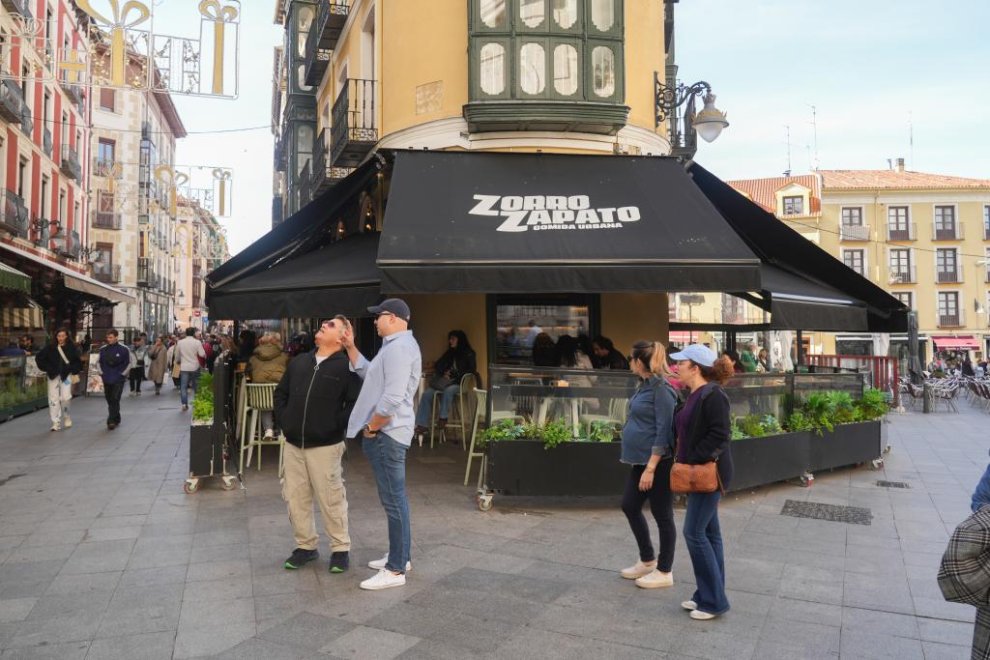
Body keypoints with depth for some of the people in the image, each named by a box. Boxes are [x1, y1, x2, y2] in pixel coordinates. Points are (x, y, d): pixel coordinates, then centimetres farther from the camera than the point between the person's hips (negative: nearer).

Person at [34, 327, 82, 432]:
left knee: (66, 397, -11)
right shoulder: (50, 348, -1)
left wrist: (72, 369, -6)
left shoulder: (71, 348, -1)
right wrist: (47, 368, -2)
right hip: (53, 375, 1)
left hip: (66, 375, -1)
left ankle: (66, 416, 17)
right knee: (53, 399, 0)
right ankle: (56, 423, 7)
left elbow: (78, 362, 8)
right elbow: (39, 357, 6)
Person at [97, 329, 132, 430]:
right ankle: (116, 420, 24)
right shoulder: (103, 349, 5)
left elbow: (130, 362, 1)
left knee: (115, 400, -13)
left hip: (118, 380, -4)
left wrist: (123, 373, -4)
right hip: (106, 380, 4)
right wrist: (101, 372, 7)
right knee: (109, 401, 10)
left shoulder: (123, 349, -7)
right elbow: (98, 362, 18)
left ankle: (112, 421, -14)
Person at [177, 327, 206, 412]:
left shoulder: (180, 342, 2)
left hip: (184, 367, 1)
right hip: (194, 367, -1)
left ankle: (184, 404, -7)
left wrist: (178, 362, 30)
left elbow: (177, 355, 11)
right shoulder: (197, 342, -7)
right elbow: (202, 354, -15)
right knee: (196, 386, 10)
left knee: (183, 386, 3)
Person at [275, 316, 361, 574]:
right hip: (293, 444, 6)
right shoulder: (299, 361, 12)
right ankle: (306, 546, 27)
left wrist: (336, 427, -15)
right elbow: (280, 393, 20)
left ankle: (341, 549, 16)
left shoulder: (346, 366, -8)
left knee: (331, 499, 0)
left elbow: (356, 403, -14)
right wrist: (284, 422, 9)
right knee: (296, 498, 12)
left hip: (325, 446, -6)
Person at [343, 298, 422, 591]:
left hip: (386, 433, -11)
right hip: (385, 432, 11)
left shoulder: (399, 347, -19)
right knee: (394, 497, 17)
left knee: (393, 500, -5)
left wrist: (371, 428, -16)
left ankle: (395, 570, 1)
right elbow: (368, 373, 23)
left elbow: (393, 398, -26)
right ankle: (399, 556, 29)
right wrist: (350, 347, 15)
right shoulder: (394, 345, 17)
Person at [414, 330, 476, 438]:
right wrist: (443, 373, 3)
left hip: (459, 384, -5)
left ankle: (443, 418, -26)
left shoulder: (469, 354, 6)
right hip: (445, 382, 5)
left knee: (448, 390, -39)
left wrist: (454, 375, -11)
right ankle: (423, 424, -24)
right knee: (427, 393, -20)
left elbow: (471, 370, -4)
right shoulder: (449, 353, 23)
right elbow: (438, 366, 26)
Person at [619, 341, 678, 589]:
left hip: (657, 462, -10)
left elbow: (664, 431, -21)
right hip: (640, 460, 10)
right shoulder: (645, 385, 9)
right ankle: (647, 560, 32)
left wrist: (651, 468, -23)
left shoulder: (661, 389, -18)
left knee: (662, 516, 4)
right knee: (630, 506, 16)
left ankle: (664, 572, 19)